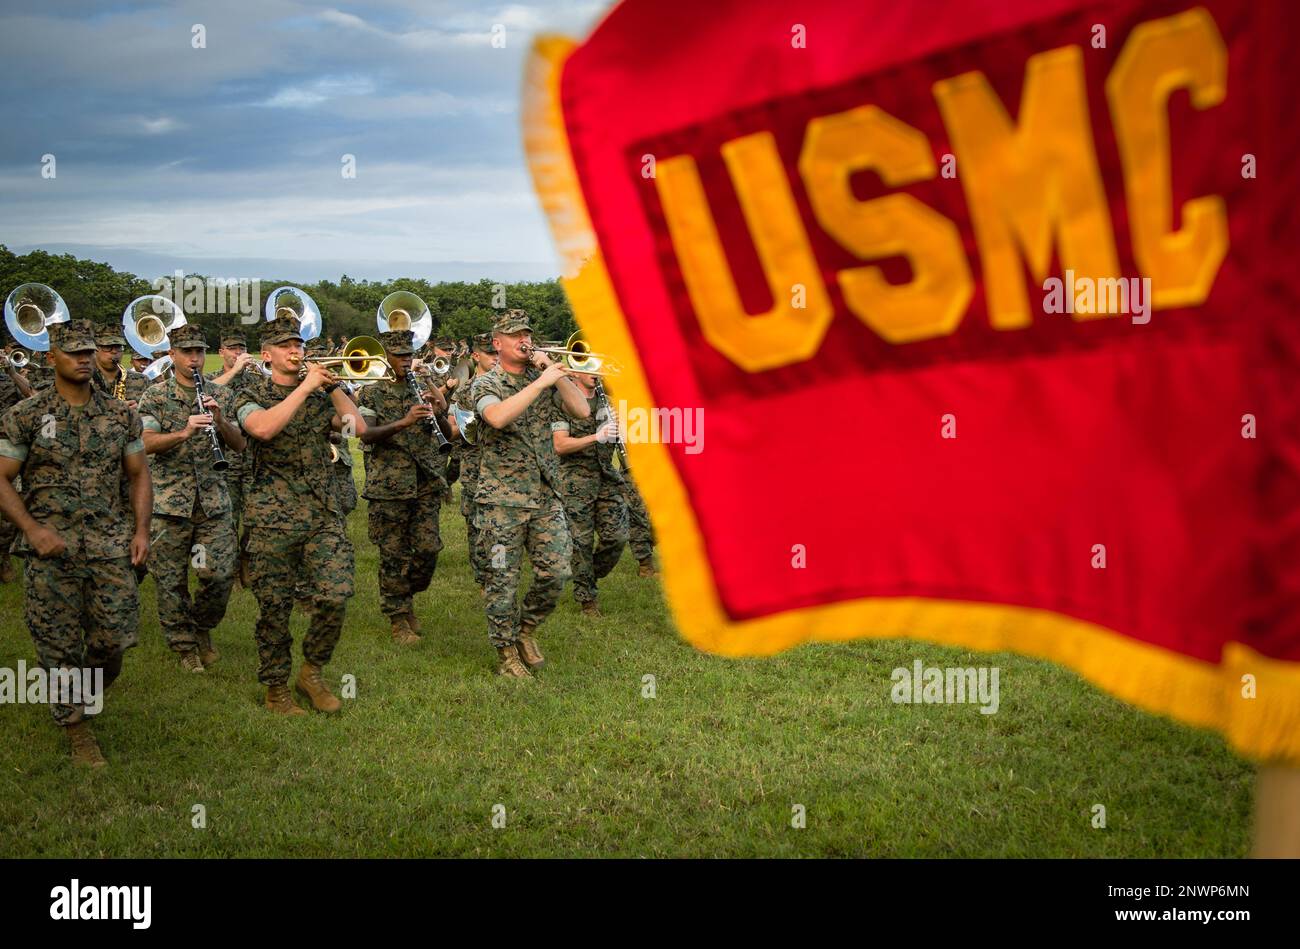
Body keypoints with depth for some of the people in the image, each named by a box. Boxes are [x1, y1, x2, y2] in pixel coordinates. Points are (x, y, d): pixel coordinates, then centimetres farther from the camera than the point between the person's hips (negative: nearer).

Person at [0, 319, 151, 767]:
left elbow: (138, 475, 14)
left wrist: (141, 531, 3)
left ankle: (86, 696, 29)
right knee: (59, 646, 1)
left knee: (115, 638, -1)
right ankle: (77, 731, 15)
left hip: (110, 542, 2)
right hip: (50, 546, -2)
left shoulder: (121, 415, 8)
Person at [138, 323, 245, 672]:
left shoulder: (221, 394, 10)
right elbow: (147, 443, -12)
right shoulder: (155, 396, 1)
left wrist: (220, 421, -12)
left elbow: (239, 445, 7)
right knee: (171, 579, 3)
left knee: (220, 573, -3)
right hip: (170, 499, -2)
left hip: (213, 498, 2)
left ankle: (202, 629, 23)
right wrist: (184, 432, -29)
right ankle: (184, 646, 18)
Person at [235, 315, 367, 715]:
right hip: (272, 518, -3)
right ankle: (276, 688, 17)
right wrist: (305, 386, -17)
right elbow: (263, 428, -22)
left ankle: (311, 672, 12)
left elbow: (358, 426, 0)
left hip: (324, 514, 3)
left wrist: (332, 385, -4)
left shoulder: (319, 396, 14)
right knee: (274, 607, 1)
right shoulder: (252, 396, 1)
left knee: (335, 596, -9)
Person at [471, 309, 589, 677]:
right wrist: (541, 383, -27)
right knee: (503, 578, 2)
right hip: (503, 498, -4)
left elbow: (582, 410, -3)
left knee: (556, 572, 0)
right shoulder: (487, 383, -4)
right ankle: (506, 650, 16)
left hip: (546, 495, 4)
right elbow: (498, 417, -27)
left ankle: (525, 629, 24)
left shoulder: (544, 378, 9)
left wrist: (555, 373, -10)